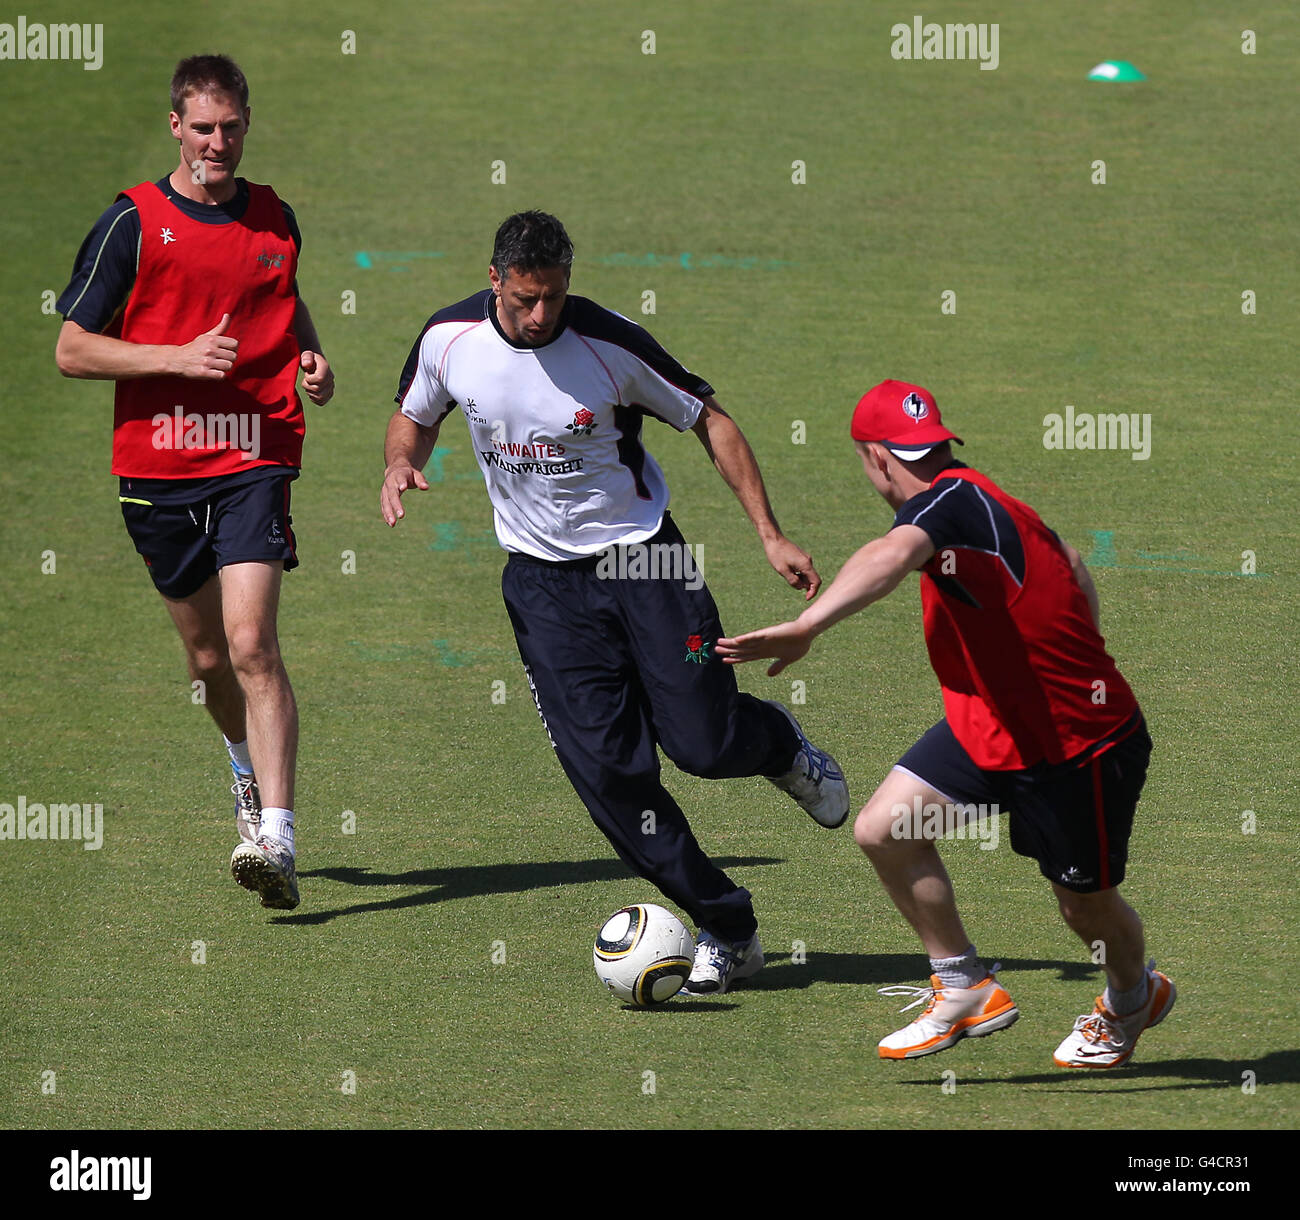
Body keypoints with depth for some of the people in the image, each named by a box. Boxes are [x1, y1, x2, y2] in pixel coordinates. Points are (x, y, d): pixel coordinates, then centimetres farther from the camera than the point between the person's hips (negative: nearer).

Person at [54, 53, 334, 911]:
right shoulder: (133, 222, -2)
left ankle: (275, 841, -24)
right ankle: (251, 770, 44)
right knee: (210, 657, 12)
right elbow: (72, 350, -3)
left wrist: (313, 357, 8)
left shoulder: (276, 220, 8)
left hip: (254, 460, 0)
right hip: (158, 468, 0)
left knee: (251, 642, -17)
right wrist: (178, 357, -14)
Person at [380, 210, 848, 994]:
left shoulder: (611, 344, -17)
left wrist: (771, 534, -11)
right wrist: (400, 464, -11)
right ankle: (726, 929, 5)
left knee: (703, 744, -9)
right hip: (543, 576, 2)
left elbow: (711, 421, -6)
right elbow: (415, 416, 13)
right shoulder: (449, 339, -8)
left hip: (640, 555, -2)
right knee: (608, 770, -7)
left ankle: (778, 741, 30)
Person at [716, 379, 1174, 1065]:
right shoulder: (988, 505, 2)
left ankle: (1134, 996, 43)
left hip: (1077, 744, -9)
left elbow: (894, 555, -49)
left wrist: (807, 627, -63)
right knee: (882, 829, -5)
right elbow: (1073, 570, 19)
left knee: (1087, 908, 10)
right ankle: (964, 988, 10)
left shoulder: (952, 499, -26)